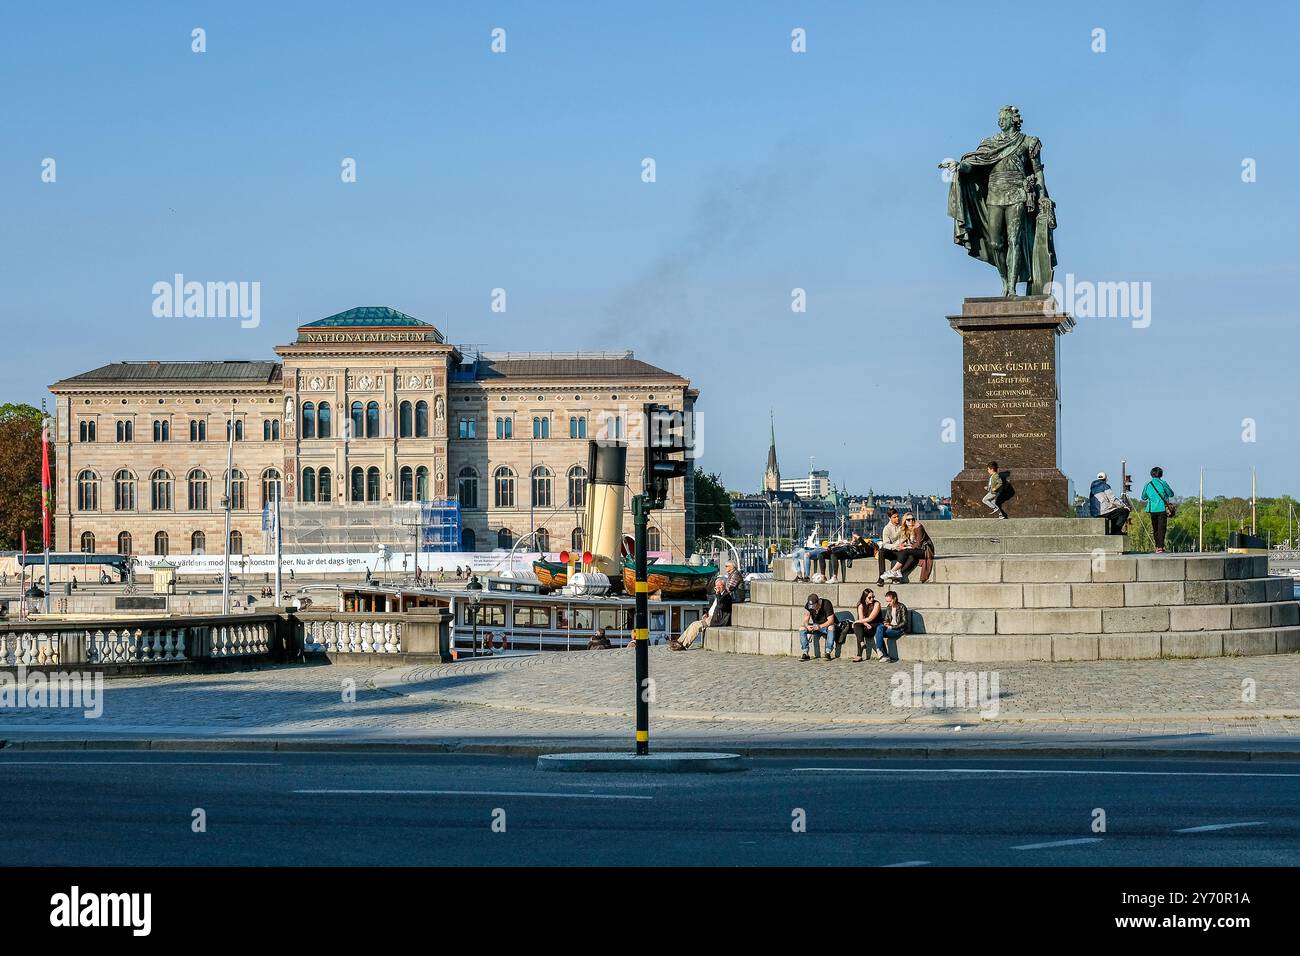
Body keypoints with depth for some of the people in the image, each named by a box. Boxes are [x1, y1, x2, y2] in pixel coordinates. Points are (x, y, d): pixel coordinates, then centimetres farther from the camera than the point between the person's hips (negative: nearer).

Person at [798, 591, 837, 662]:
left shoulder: (826, 604, -23)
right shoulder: (808, 605, -10)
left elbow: (831, 621, -27)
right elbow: (806, 620, -8)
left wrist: (820, 626, -43)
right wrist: (807, 626, -33)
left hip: (826, 626, -4)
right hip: (815, 626, 4)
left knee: (831, 628, -39)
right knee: (802, 629, -21)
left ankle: (828, 653, -36)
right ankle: (805, 654, -23)